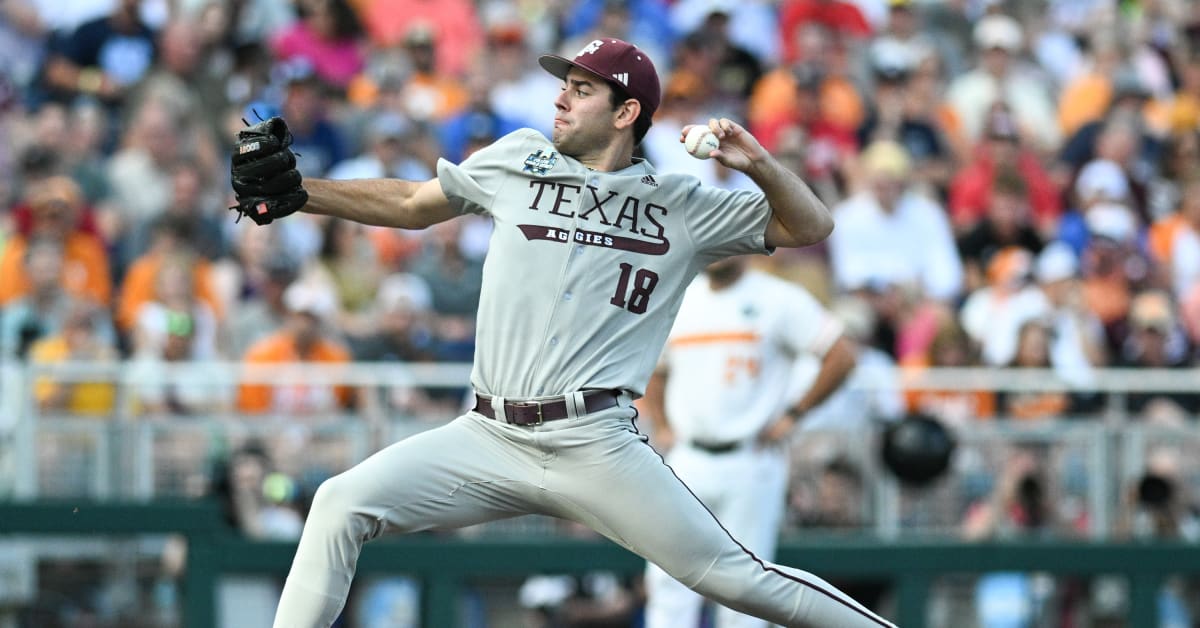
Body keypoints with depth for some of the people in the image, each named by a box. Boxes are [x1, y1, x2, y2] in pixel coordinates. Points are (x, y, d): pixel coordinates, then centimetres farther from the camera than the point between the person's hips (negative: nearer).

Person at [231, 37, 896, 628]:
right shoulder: (517, 161, 12)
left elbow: (810, 226, 8)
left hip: (598, 448, -2)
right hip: (488, 438, 3)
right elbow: (412, 205, 22)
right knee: (340, 504, -15)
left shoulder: (684, 206, 6)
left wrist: (759, 164, -10)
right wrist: (295, 195, 12)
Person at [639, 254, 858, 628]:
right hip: (687, 460, 4)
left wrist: (792, 415, -9)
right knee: (669, 582, -4)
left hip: (751, 460, -4)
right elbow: (654, 373, 28)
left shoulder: (779, 300, -2)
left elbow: (841, 356, -7)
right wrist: (660, 426, 12)